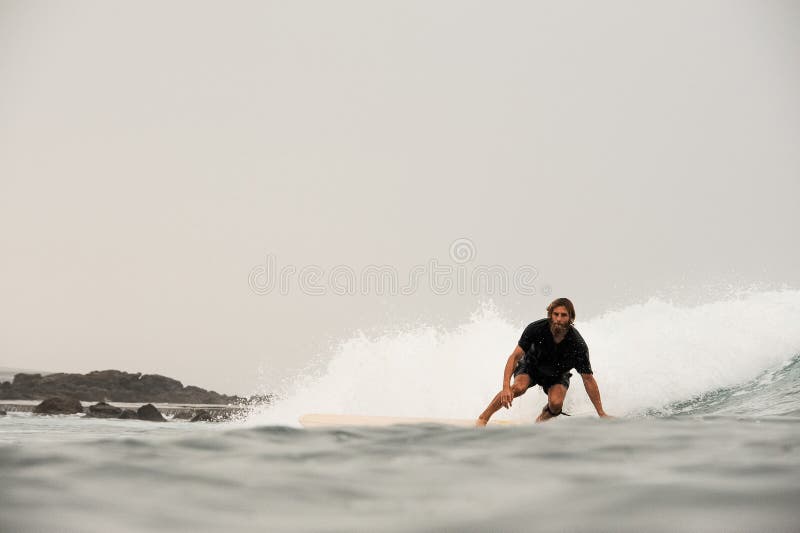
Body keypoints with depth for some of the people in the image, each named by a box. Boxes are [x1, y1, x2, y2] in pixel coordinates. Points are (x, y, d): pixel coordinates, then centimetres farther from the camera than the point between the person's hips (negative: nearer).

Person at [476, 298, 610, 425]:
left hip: (558, 374, 1)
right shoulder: (536, 329, -31)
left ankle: (540, 420, 6)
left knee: (556, 404, -28)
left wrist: (601, 413, -21)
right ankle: (482, 418, -20)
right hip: (531, 365, -1)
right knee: (519, 387, -31)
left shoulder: (578, 345, -30)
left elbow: (588, 379, -22)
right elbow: (515, 357, -27)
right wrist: (506, 386, -40)